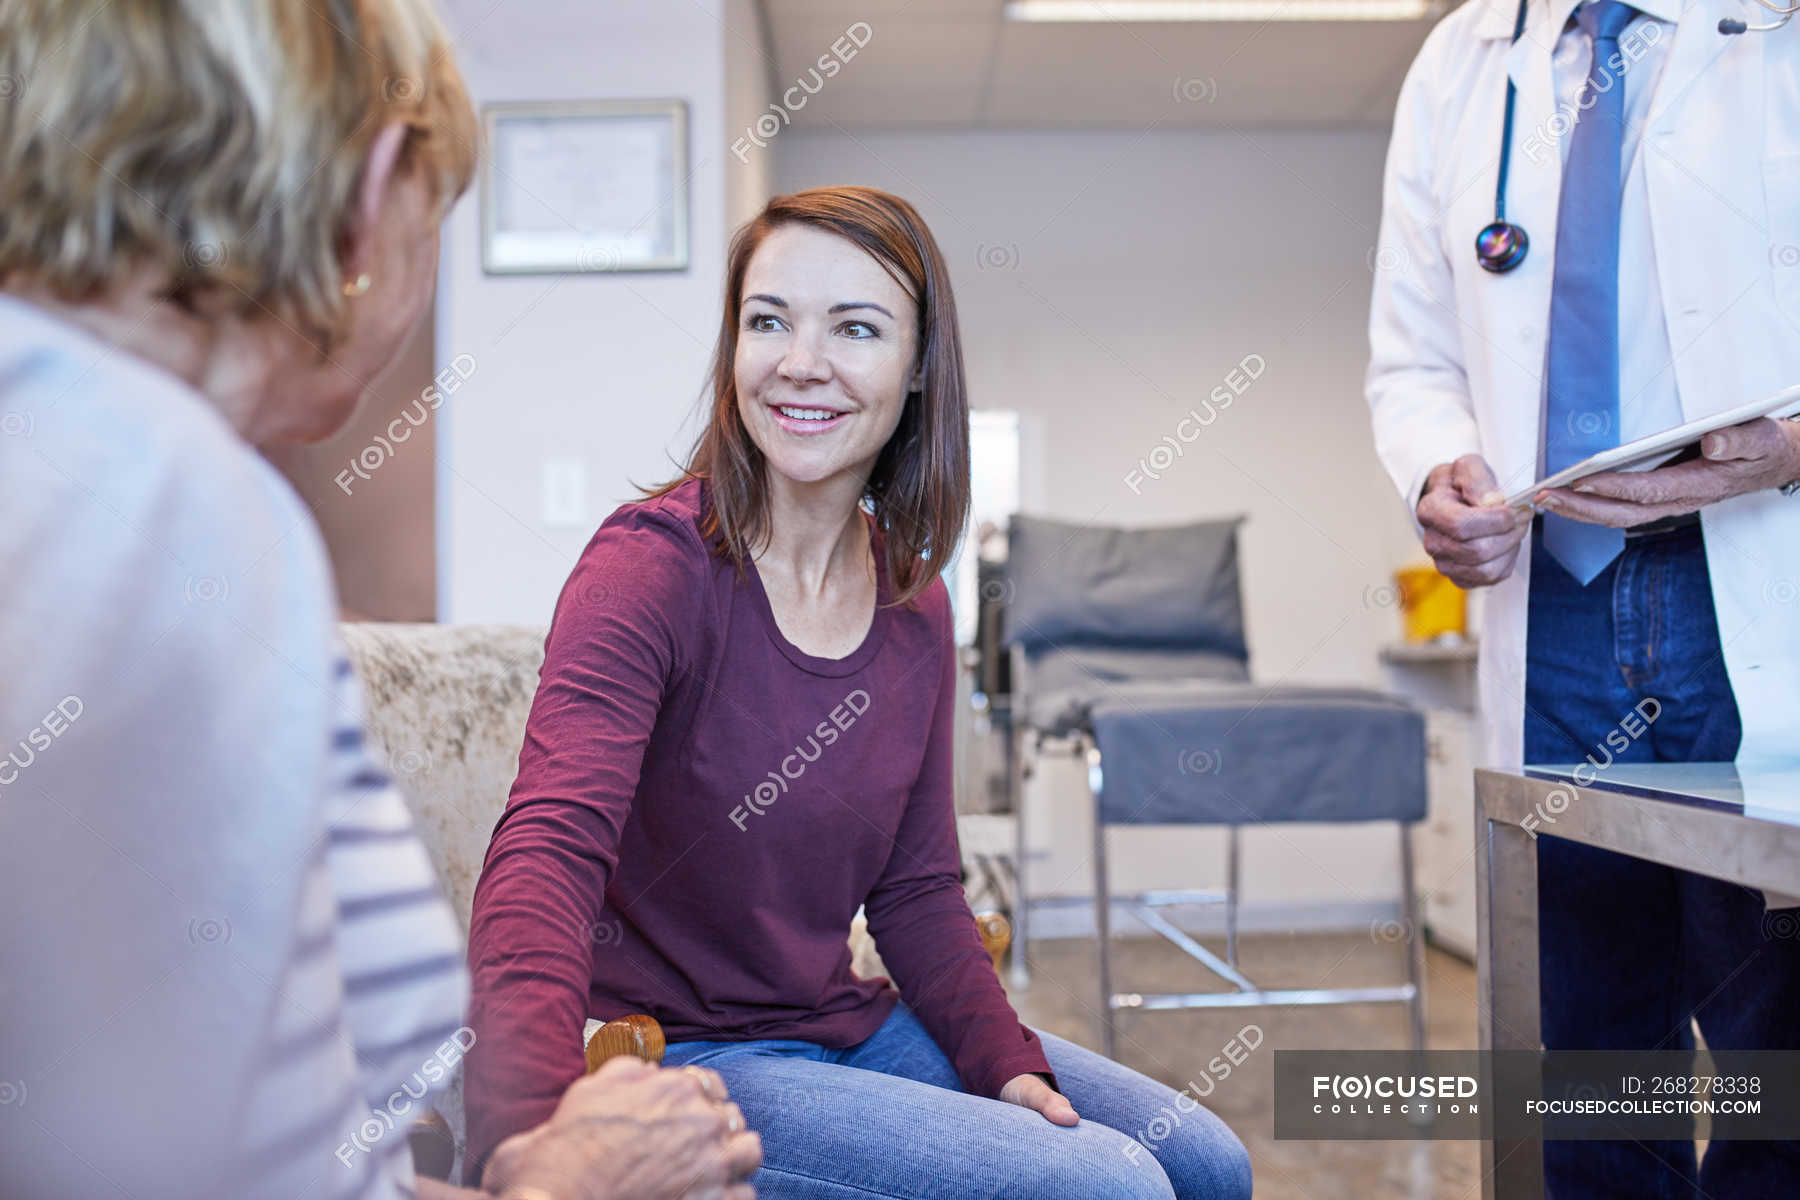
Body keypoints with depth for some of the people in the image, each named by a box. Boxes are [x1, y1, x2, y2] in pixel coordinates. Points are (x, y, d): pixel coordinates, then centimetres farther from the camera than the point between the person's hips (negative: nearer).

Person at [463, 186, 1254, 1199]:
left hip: (845, 1023, 7)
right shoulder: (653, 567, -19)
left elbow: (918, 888, 8)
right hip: (675, 1056, -7)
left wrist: (1010, 1065, -6)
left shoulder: (915, 605, 2)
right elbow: (550, 849, -34)